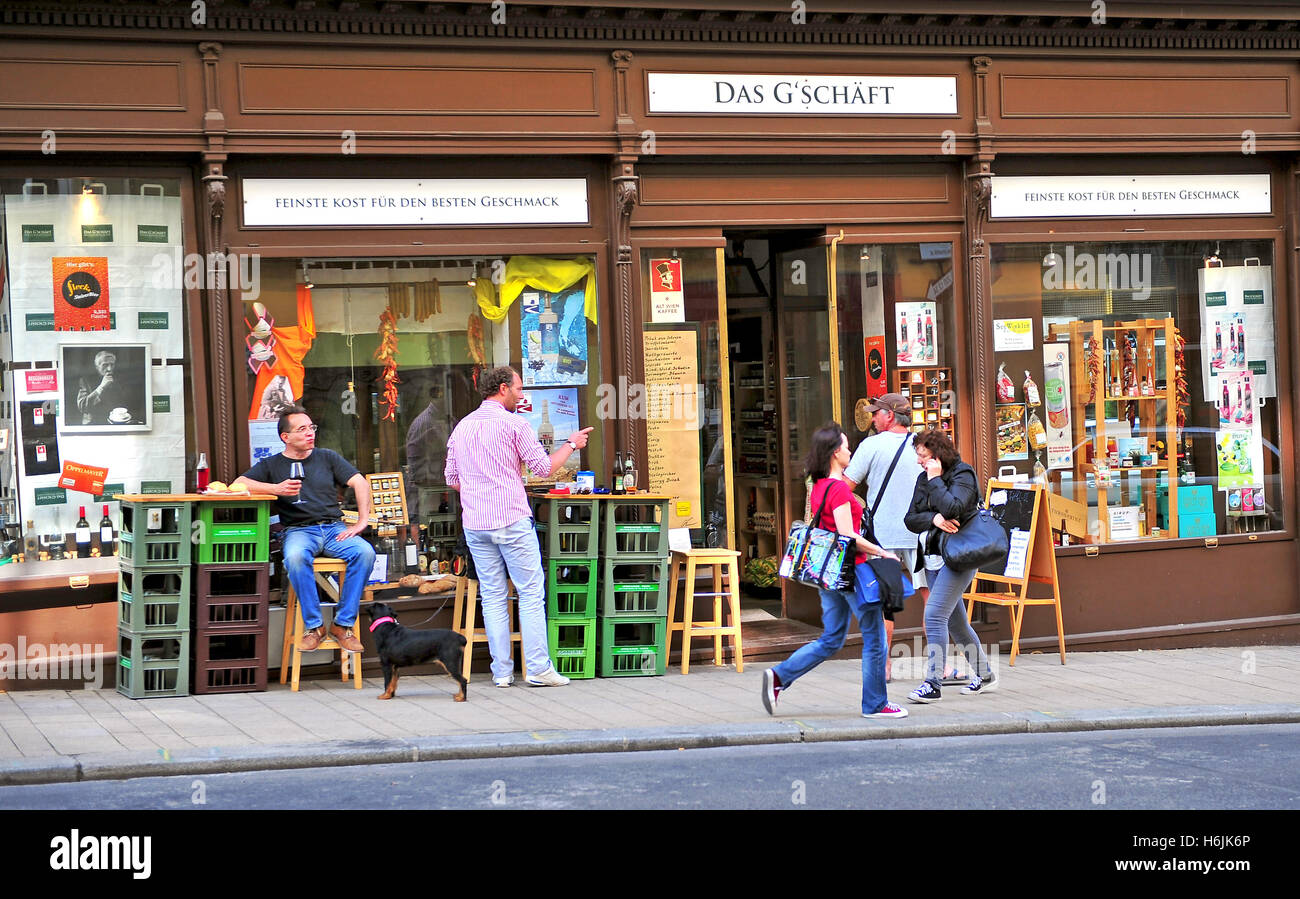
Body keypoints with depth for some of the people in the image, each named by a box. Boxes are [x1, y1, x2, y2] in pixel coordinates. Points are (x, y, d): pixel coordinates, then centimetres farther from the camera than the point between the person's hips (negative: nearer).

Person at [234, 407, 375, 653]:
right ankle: (314, 626, -26)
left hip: (334, 528, 2)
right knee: (295, 556, -39)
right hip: (299, 530, -2)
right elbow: (239, 484, 1)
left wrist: (362, 521, -5)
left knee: (365, 552, -30)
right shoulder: (272, 464, 14)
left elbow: (360, 482, 9)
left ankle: (343, 624, -21)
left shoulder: (327, 457, 17)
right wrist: (276, 488, -13)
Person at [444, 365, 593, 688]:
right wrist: (571, 444, 12)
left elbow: (452, 480, 16)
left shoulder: (462, 427, 12)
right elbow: (545, 468, -4)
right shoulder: (514, 423, -5)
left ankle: (502, 671, 6)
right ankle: (538, 668, -2)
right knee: (531, 593, 0)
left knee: (492, 596, 8)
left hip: (475, 524, 5)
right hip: (512, 521, -5)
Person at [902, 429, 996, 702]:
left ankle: (933, 684, -18)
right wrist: (933, 519, -14)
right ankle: (983, 673, 31)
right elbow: (910, 519, 5)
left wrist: (935, 479, -18)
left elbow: (952, 509, -27)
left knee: (934, 614, -18)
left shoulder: (962, 475, -10)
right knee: (954, 621, 14)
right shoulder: (923, 479, 12)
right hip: (934, 555, 8)